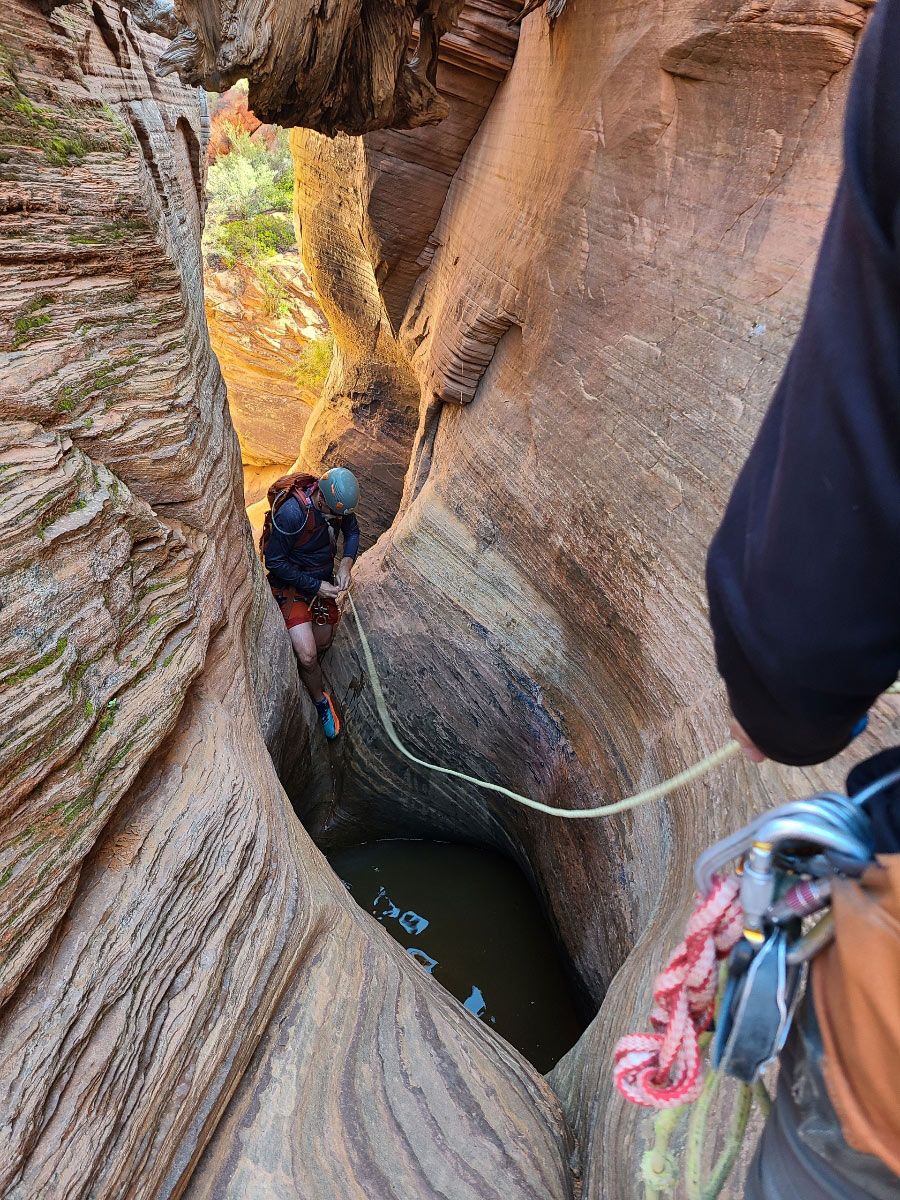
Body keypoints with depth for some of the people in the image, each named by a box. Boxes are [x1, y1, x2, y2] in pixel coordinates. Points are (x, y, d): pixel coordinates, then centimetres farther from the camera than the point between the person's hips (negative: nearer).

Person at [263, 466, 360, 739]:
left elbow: (352, 532, 6)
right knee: (307, 655, -16)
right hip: (291, 585, -6)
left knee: (323, 642, 16)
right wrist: (316, 586, -21)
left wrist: (347, 563, -13)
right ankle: (321, 702, 11)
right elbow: (274, 562, -23)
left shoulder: (339, 503, -14)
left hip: (324, 581, 6)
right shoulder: (292, 512, -32)